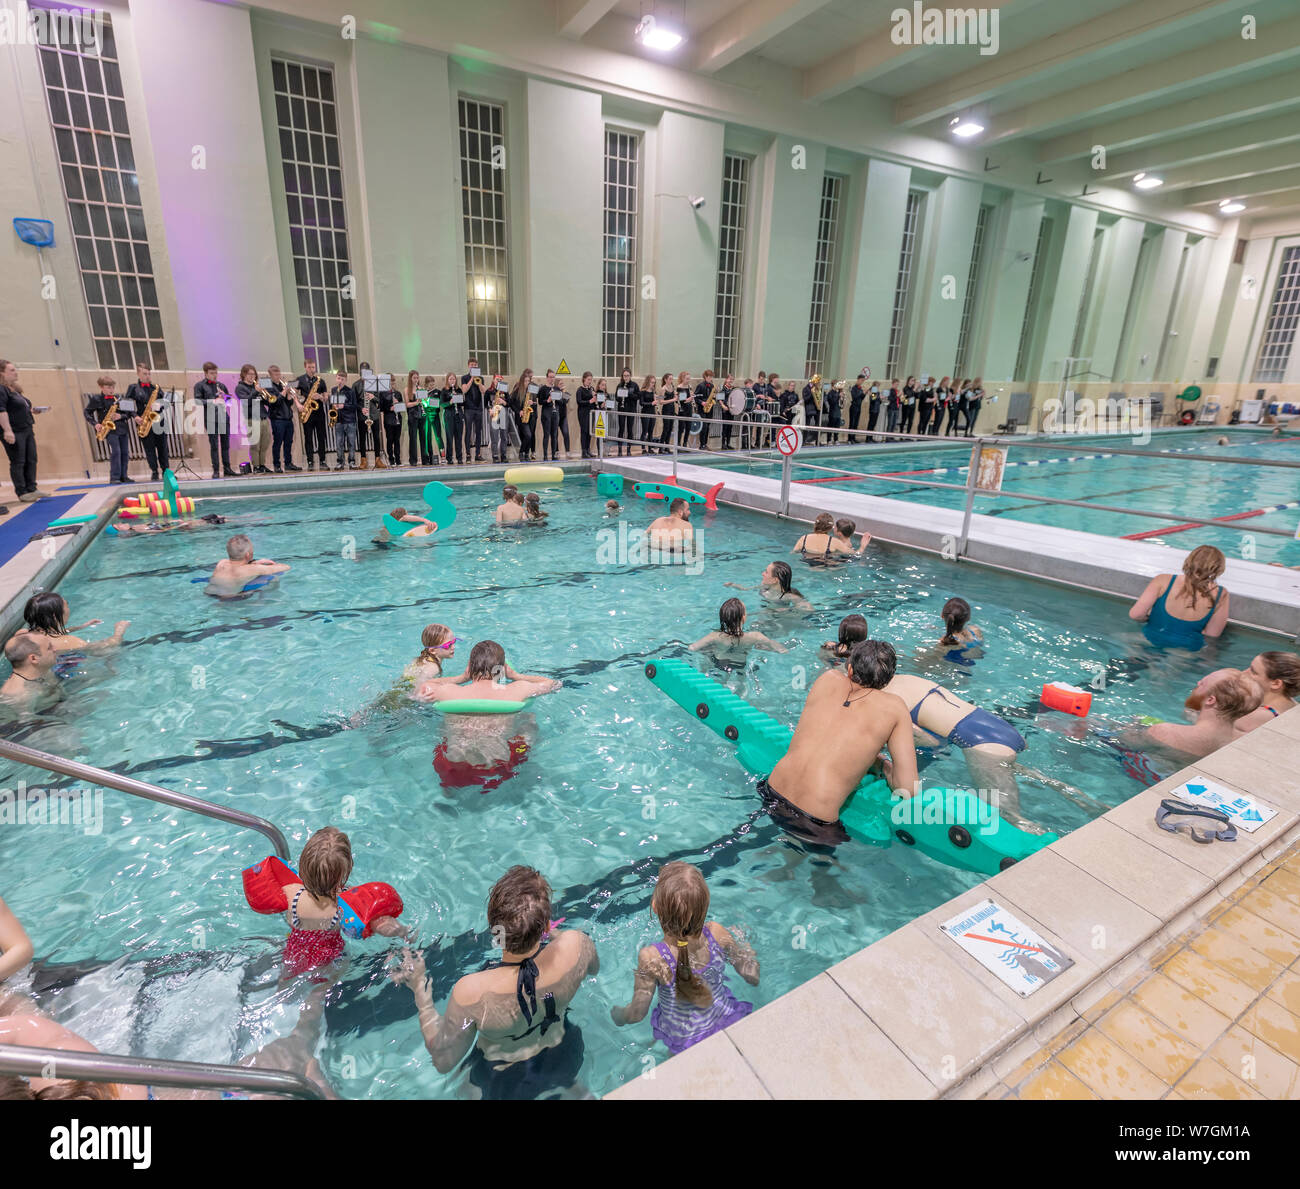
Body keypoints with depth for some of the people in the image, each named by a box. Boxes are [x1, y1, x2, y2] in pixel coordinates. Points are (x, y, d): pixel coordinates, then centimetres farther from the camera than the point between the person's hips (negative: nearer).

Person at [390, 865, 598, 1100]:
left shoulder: (472, 992, -42)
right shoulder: (576, 945, -36)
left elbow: (443, 1061, -21)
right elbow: (593, 968, -8)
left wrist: (419, 988, -16)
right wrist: (553, 932, 2)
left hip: (505, 1083, -2)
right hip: (563, 1060, 2)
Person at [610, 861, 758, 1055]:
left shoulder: (652, 959, -33)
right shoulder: (716, 934, -26)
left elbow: (636, 1015, -17)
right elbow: (753, 977, -10)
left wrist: (616, 1014, 6)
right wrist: (737, 939, 7)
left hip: (683, 1043, -1)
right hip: (727, 1023, 1)